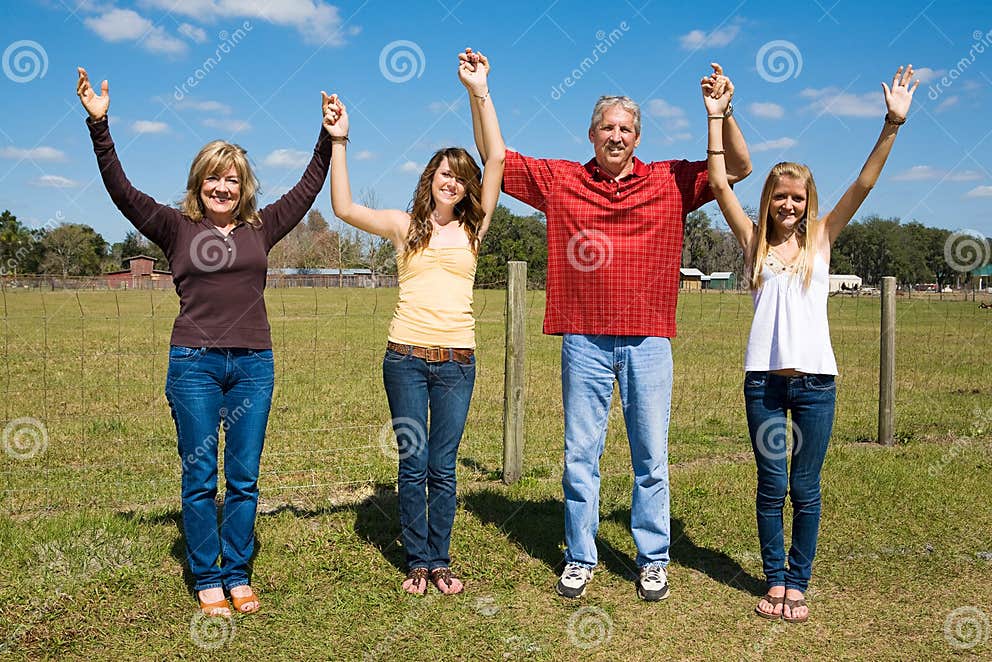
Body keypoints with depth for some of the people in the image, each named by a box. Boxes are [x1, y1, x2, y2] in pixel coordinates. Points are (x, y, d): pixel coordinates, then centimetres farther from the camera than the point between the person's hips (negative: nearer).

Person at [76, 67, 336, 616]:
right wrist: (99, 126, -11)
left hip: (253, 365, 2)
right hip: (194, 364, -2)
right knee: (199, 479, 4)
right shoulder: (176, 228, 4)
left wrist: (330, 140, 13)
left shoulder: (261, 228, 9)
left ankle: (237, 575, 20)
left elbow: (308, 189, 16)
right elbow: (121, 190, -4)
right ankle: (206, 579, 16)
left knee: (244, 480, 8)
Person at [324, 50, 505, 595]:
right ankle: (417, 562, 18)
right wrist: (339, 143, -8)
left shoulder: (472, 228, 8)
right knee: (412, 465, 5)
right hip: (406, 356, -1)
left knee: (443, 467, 7)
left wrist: (479, 93, -6)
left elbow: (496, 160, 0)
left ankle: (440, 561, 19)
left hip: (457, 360, 1)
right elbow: (344, 208, -4)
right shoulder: (405, 226, 6)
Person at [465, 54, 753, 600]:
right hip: (585, 340, 0)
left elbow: (738, 167, 3)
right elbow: (494, 157, 8)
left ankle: (652, 560, 21)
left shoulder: (671, 182, 5)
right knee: (580, 455, 8)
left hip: (648, 342, 0)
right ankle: (579, 558, 21)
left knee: (651, 458, 7)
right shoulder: (560, 180, 6)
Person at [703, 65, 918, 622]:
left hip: (815, 379, 0)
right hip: (764, 378, 0)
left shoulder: (821, 238, 7)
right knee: (771, 487, 7)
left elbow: (864, 184, 0)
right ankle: (776, 578, 20)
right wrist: (716, 116, -3)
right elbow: (719, 183, 0)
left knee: (806, 489, 7)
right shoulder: (755, 241, 6)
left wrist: (893, 124, -8)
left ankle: (798, 582, 19)